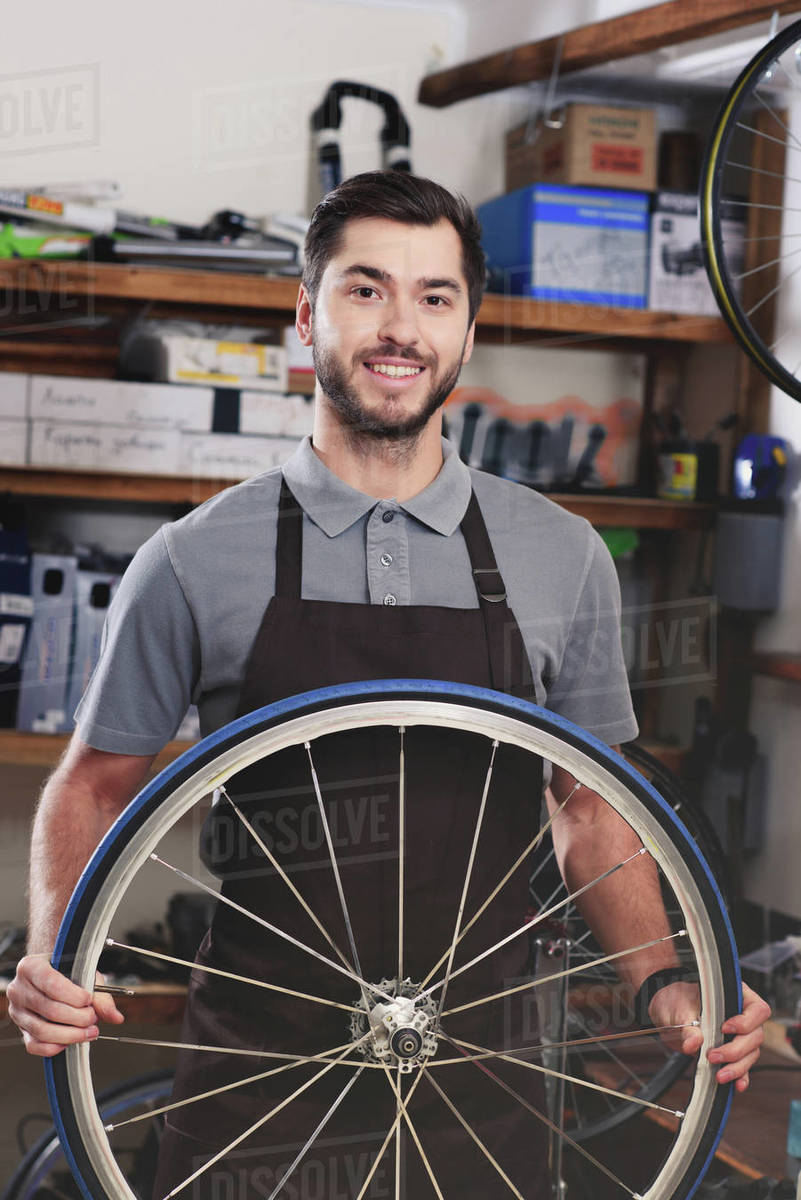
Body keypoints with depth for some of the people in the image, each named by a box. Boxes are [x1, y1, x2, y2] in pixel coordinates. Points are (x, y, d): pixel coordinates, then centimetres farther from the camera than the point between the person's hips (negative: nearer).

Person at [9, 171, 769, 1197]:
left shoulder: (563, 556, 1)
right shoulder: (193, 561, -5)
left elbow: (589, 809, 9)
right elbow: (92, 788, 4)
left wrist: (661, 982, -4)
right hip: (255, 1087, -1)